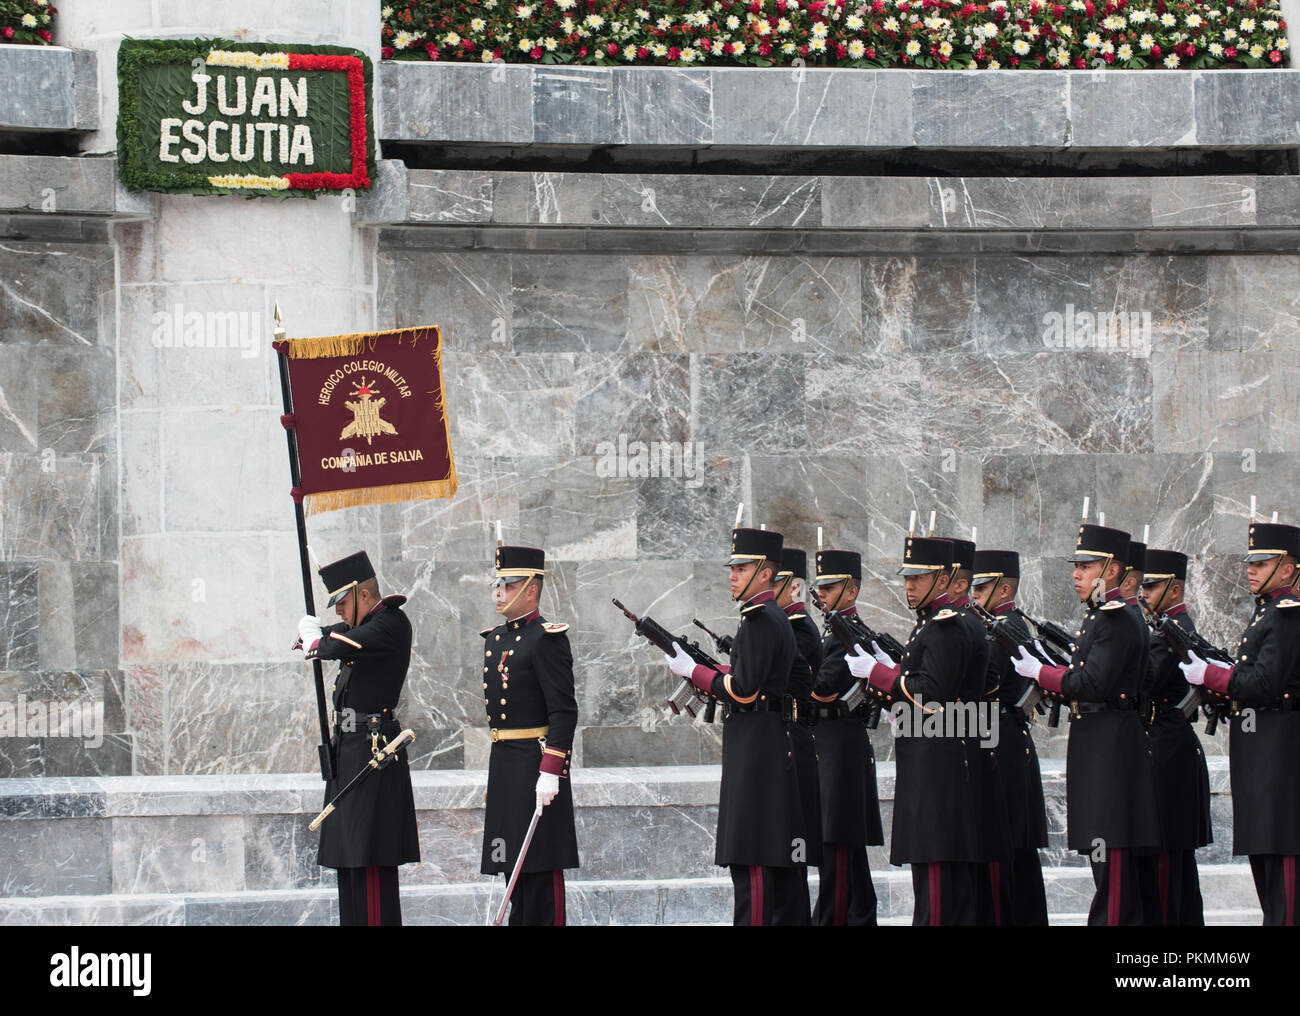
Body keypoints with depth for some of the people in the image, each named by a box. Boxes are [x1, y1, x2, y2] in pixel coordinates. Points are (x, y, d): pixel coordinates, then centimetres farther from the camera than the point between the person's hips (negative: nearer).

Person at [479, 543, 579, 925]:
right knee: (514, 866, 10)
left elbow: (564, 712, -16)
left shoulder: (546, 639, -11)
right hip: (503, 763, 9)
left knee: (541, 865, -7)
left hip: (535, 763, -9)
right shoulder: (495, 638, 16)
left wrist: (549, 772, -21)